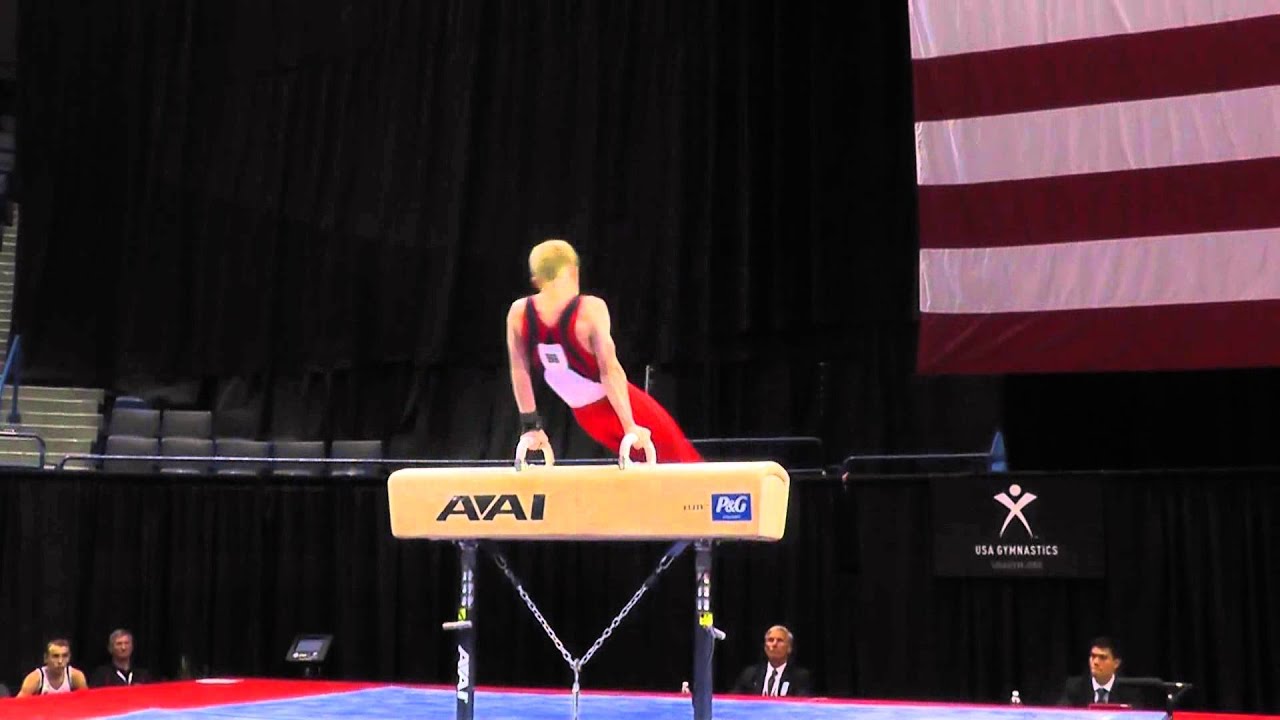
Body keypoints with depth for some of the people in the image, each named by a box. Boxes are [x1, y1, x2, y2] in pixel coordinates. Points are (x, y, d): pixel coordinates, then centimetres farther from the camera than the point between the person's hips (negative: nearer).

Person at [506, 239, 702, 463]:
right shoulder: (590, 309, -21)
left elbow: (519, 372, -3)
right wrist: (630, 426, -20)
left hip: (587, 417, 5)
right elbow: (609, 371, -23)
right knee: (681, 460, 14)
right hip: (621, 405, -5)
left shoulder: (518, 313, -8)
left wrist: (530, 425, 5)